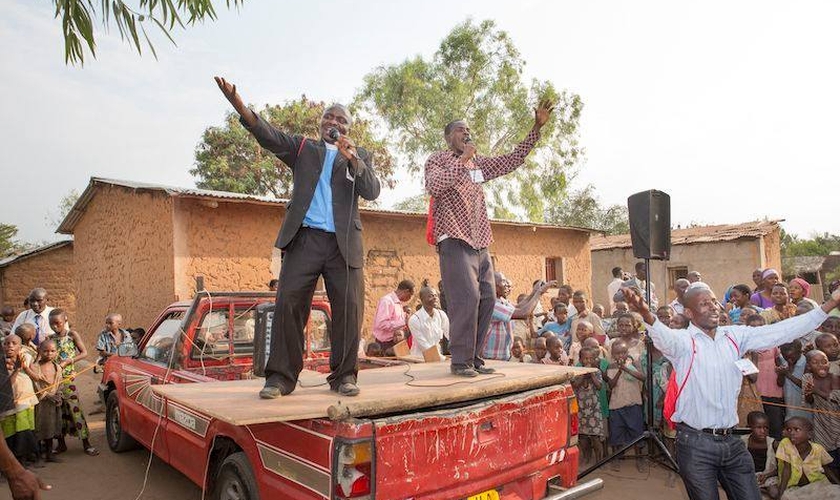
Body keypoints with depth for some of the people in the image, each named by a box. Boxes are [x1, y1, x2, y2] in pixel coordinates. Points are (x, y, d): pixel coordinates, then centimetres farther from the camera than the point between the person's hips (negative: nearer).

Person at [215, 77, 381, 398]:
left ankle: (343, 375, 9)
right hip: (304, 239, 0)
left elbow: (372, 192, 1)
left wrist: (352, 157, -13)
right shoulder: (303, 148, 16)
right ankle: (281, 377, 2)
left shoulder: (360, 156, 16)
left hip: (344, 243, 0)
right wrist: (239, 105, -17)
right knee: (288, 304, -6)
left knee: (348, 308, -4)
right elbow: (269, 136, 0)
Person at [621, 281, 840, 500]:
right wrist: (647, 315, -54)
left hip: (731, 441, 5)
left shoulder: (735, 336, 7)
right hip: (696, 443, -5)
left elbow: (782, 331, 6)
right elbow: (664, 337, -32)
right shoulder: (683, 341, -10)